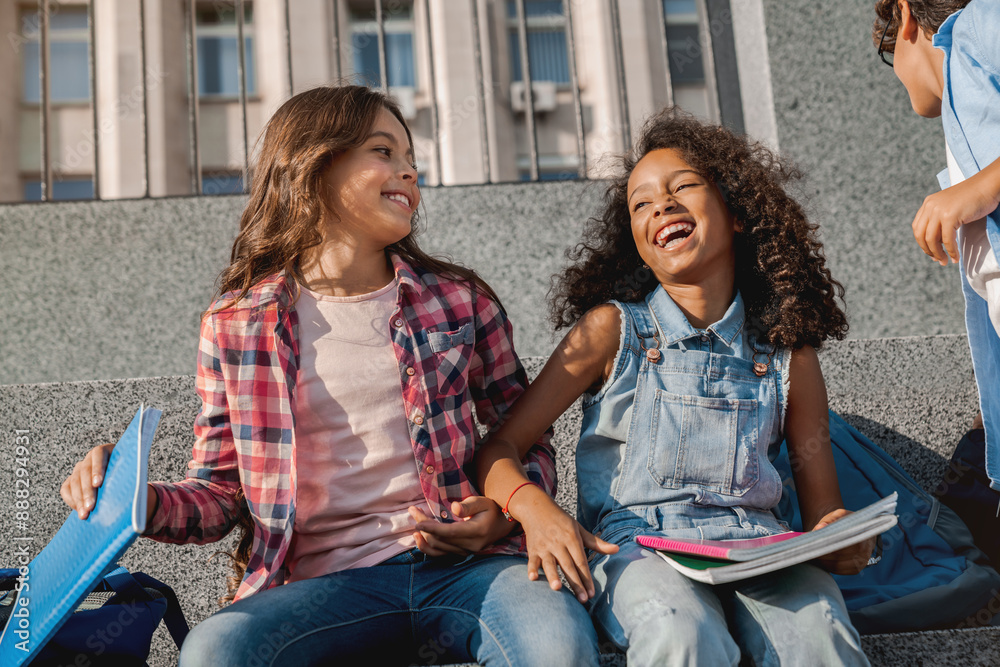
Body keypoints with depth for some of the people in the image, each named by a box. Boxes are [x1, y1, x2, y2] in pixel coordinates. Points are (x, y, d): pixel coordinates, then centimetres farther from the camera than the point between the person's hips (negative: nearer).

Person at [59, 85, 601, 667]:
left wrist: (504, 513, -5)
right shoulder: (236, 325, 8)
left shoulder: (461, 302, 12)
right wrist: (141, 501, -9)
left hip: (463, 564, 0)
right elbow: (222, 494, 12)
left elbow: (531, 443, 17)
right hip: (330, 583, 1)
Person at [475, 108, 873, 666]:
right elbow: (501, 449, 3)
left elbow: (822, 505, 13)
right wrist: (535, 508, -18)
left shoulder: (787, 352, 11)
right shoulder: (613, 329, 5)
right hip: (638, 544, -1)